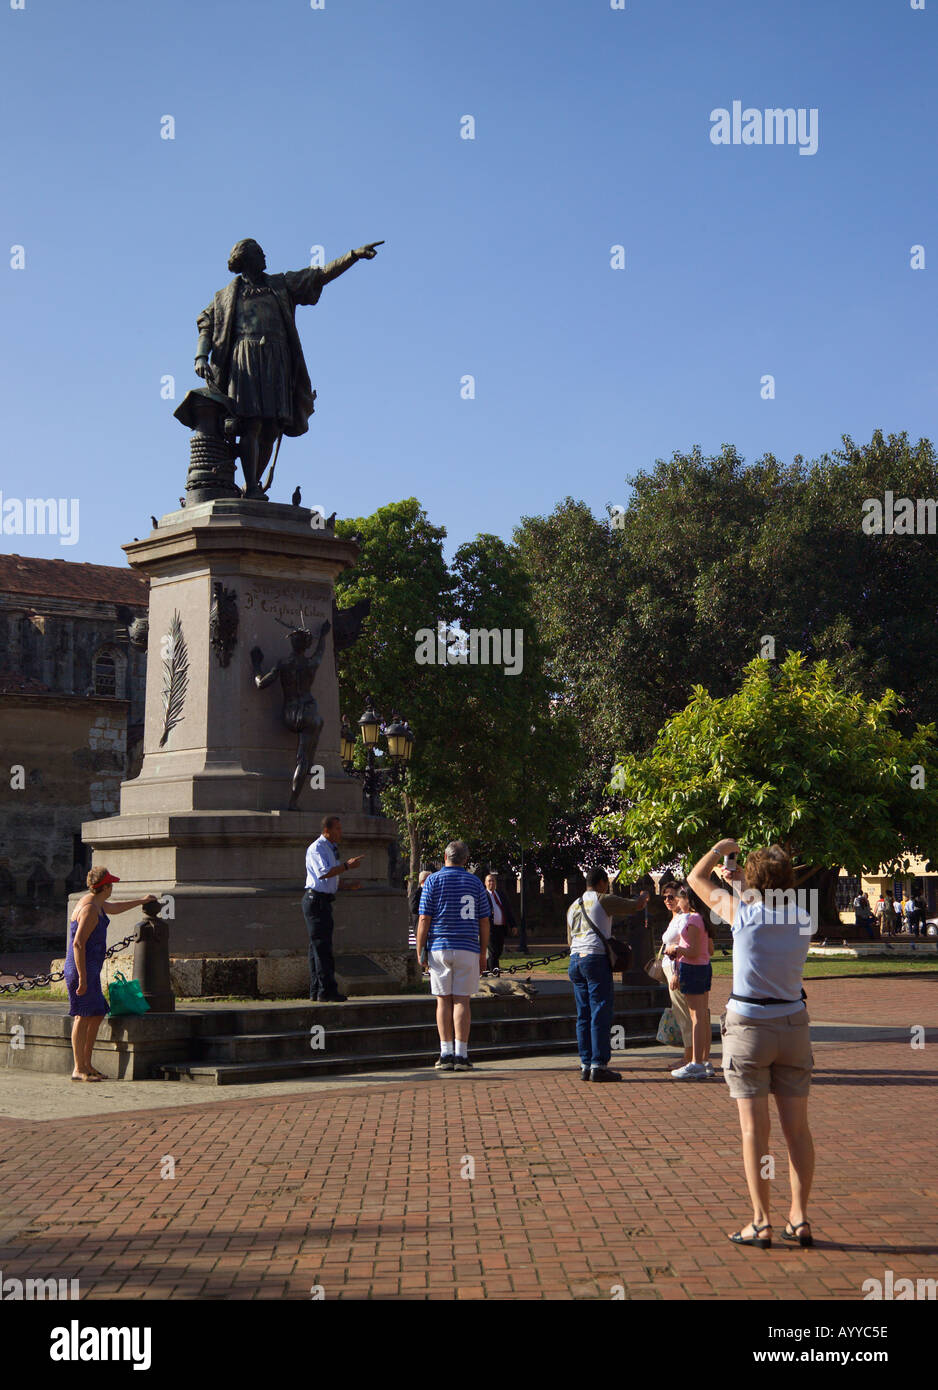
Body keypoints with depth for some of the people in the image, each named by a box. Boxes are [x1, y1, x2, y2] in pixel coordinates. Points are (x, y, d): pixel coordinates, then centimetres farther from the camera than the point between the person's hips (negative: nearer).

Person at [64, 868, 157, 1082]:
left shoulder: (93, 902, 14)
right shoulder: (90, 910, -18)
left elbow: (114, 908, 36)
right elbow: (78, 944, -23)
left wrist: (141, 901, 48)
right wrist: (82, 978, -25)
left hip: (90, 970, 11)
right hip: (82, 969, -11)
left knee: (97, 1015, 11)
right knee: (83, 1016, -10)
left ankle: (86, 1065, 15)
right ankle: (78, 1069, -9)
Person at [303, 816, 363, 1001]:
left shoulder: (331, 848, 19)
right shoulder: (316, 848, -12)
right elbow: (323, 872, -26)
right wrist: (346, 866, -26)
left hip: (324, 900, 10)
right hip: (316, 899, -10)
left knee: (319, 946, 10)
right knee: (322, 946, -11)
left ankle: (316, 991, 13)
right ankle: (326, 991, -12)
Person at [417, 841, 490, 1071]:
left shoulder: (433, 881, 1)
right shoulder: (475, 883, 6)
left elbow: (424, 920, -4)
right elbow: (484, 922, 5)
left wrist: (420, 951, 2)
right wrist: (483, 954, 11)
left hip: (439, 948, -1)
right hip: (467, 949, 1)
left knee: (443, 1001, 5)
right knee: (461, 1001, 1)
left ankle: (446, 1054, 2)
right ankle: (461, 1055, -3)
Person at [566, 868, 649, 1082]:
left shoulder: (573, 906, 20)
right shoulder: (603, 900, 0)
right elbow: (636, 906, 3)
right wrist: (644, 896, 24)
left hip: (575, 960, 7)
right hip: (596, 959, -7)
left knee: (583, 1015, 9)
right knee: (601, 1014, -6)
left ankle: (585, 1066, 9)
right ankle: (599, 1066, -9)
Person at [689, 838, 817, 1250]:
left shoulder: (742, 912, -13)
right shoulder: (805, 922, -3)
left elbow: (696, 878, 3)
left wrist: (720, 848, 18)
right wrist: (745, 884, 19)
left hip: (748, 1027, -3)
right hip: (793, 1026, 3)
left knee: (754, 1130, -1)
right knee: (797, 1128, 8)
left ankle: (761, 1223, -1)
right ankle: (799, 1219, 7)